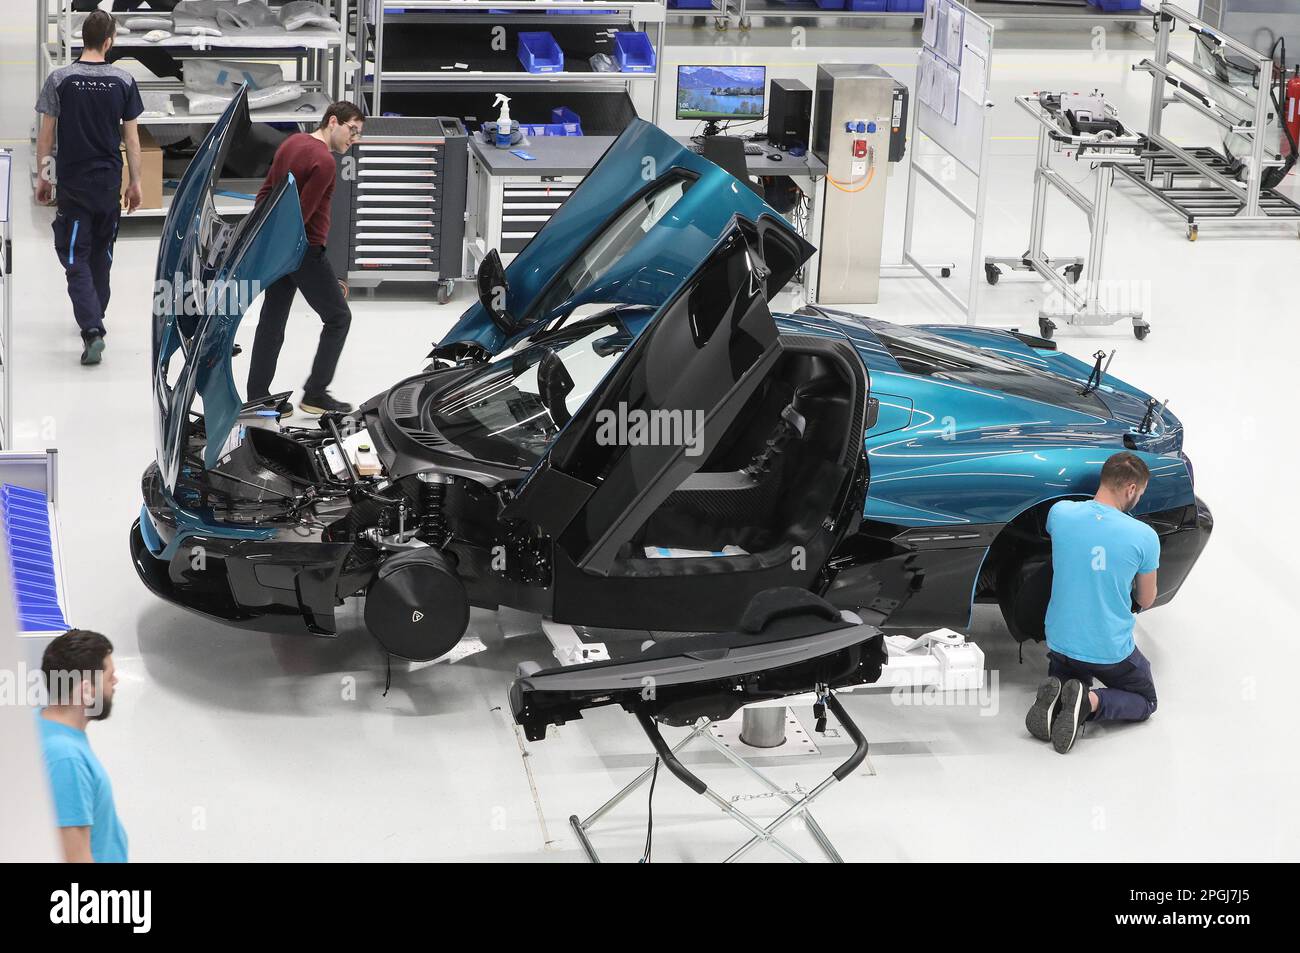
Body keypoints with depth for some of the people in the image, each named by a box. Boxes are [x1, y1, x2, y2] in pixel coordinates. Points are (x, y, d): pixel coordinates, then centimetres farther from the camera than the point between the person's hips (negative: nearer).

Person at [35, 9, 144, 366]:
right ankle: (95, 317, 33)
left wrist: (43, 176, 7)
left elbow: (46, 133, -5)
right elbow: (131, 136, 0)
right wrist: (135, 182, 9)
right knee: (101, 253, 19)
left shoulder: (59, 79, -9)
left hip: (72, 183, -2)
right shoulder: (123, 81, -4)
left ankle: (92, 330, -17)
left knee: (75, 258, -1)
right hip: (108, 183, 2)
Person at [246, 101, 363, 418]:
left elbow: (266, 192, 15)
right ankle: (315, 394, 5)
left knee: (273, 320, 12)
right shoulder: (324, 162, -19)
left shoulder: (292, 143, 10)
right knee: (338, 318, 4)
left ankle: (257, 396, 15)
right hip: (305, 250, -9)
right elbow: (302, 213, -21)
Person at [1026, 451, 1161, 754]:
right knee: (1145, 701, 23)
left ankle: (1054, 697, -4)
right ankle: (1090, 701, -9)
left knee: (1067, 677, 34)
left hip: (1061, 644, 3)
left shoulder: (1060, 513, -9)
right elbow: (1146, 601, 0)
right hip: (1112, 650, -3)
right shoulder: (1144, 536, -16)